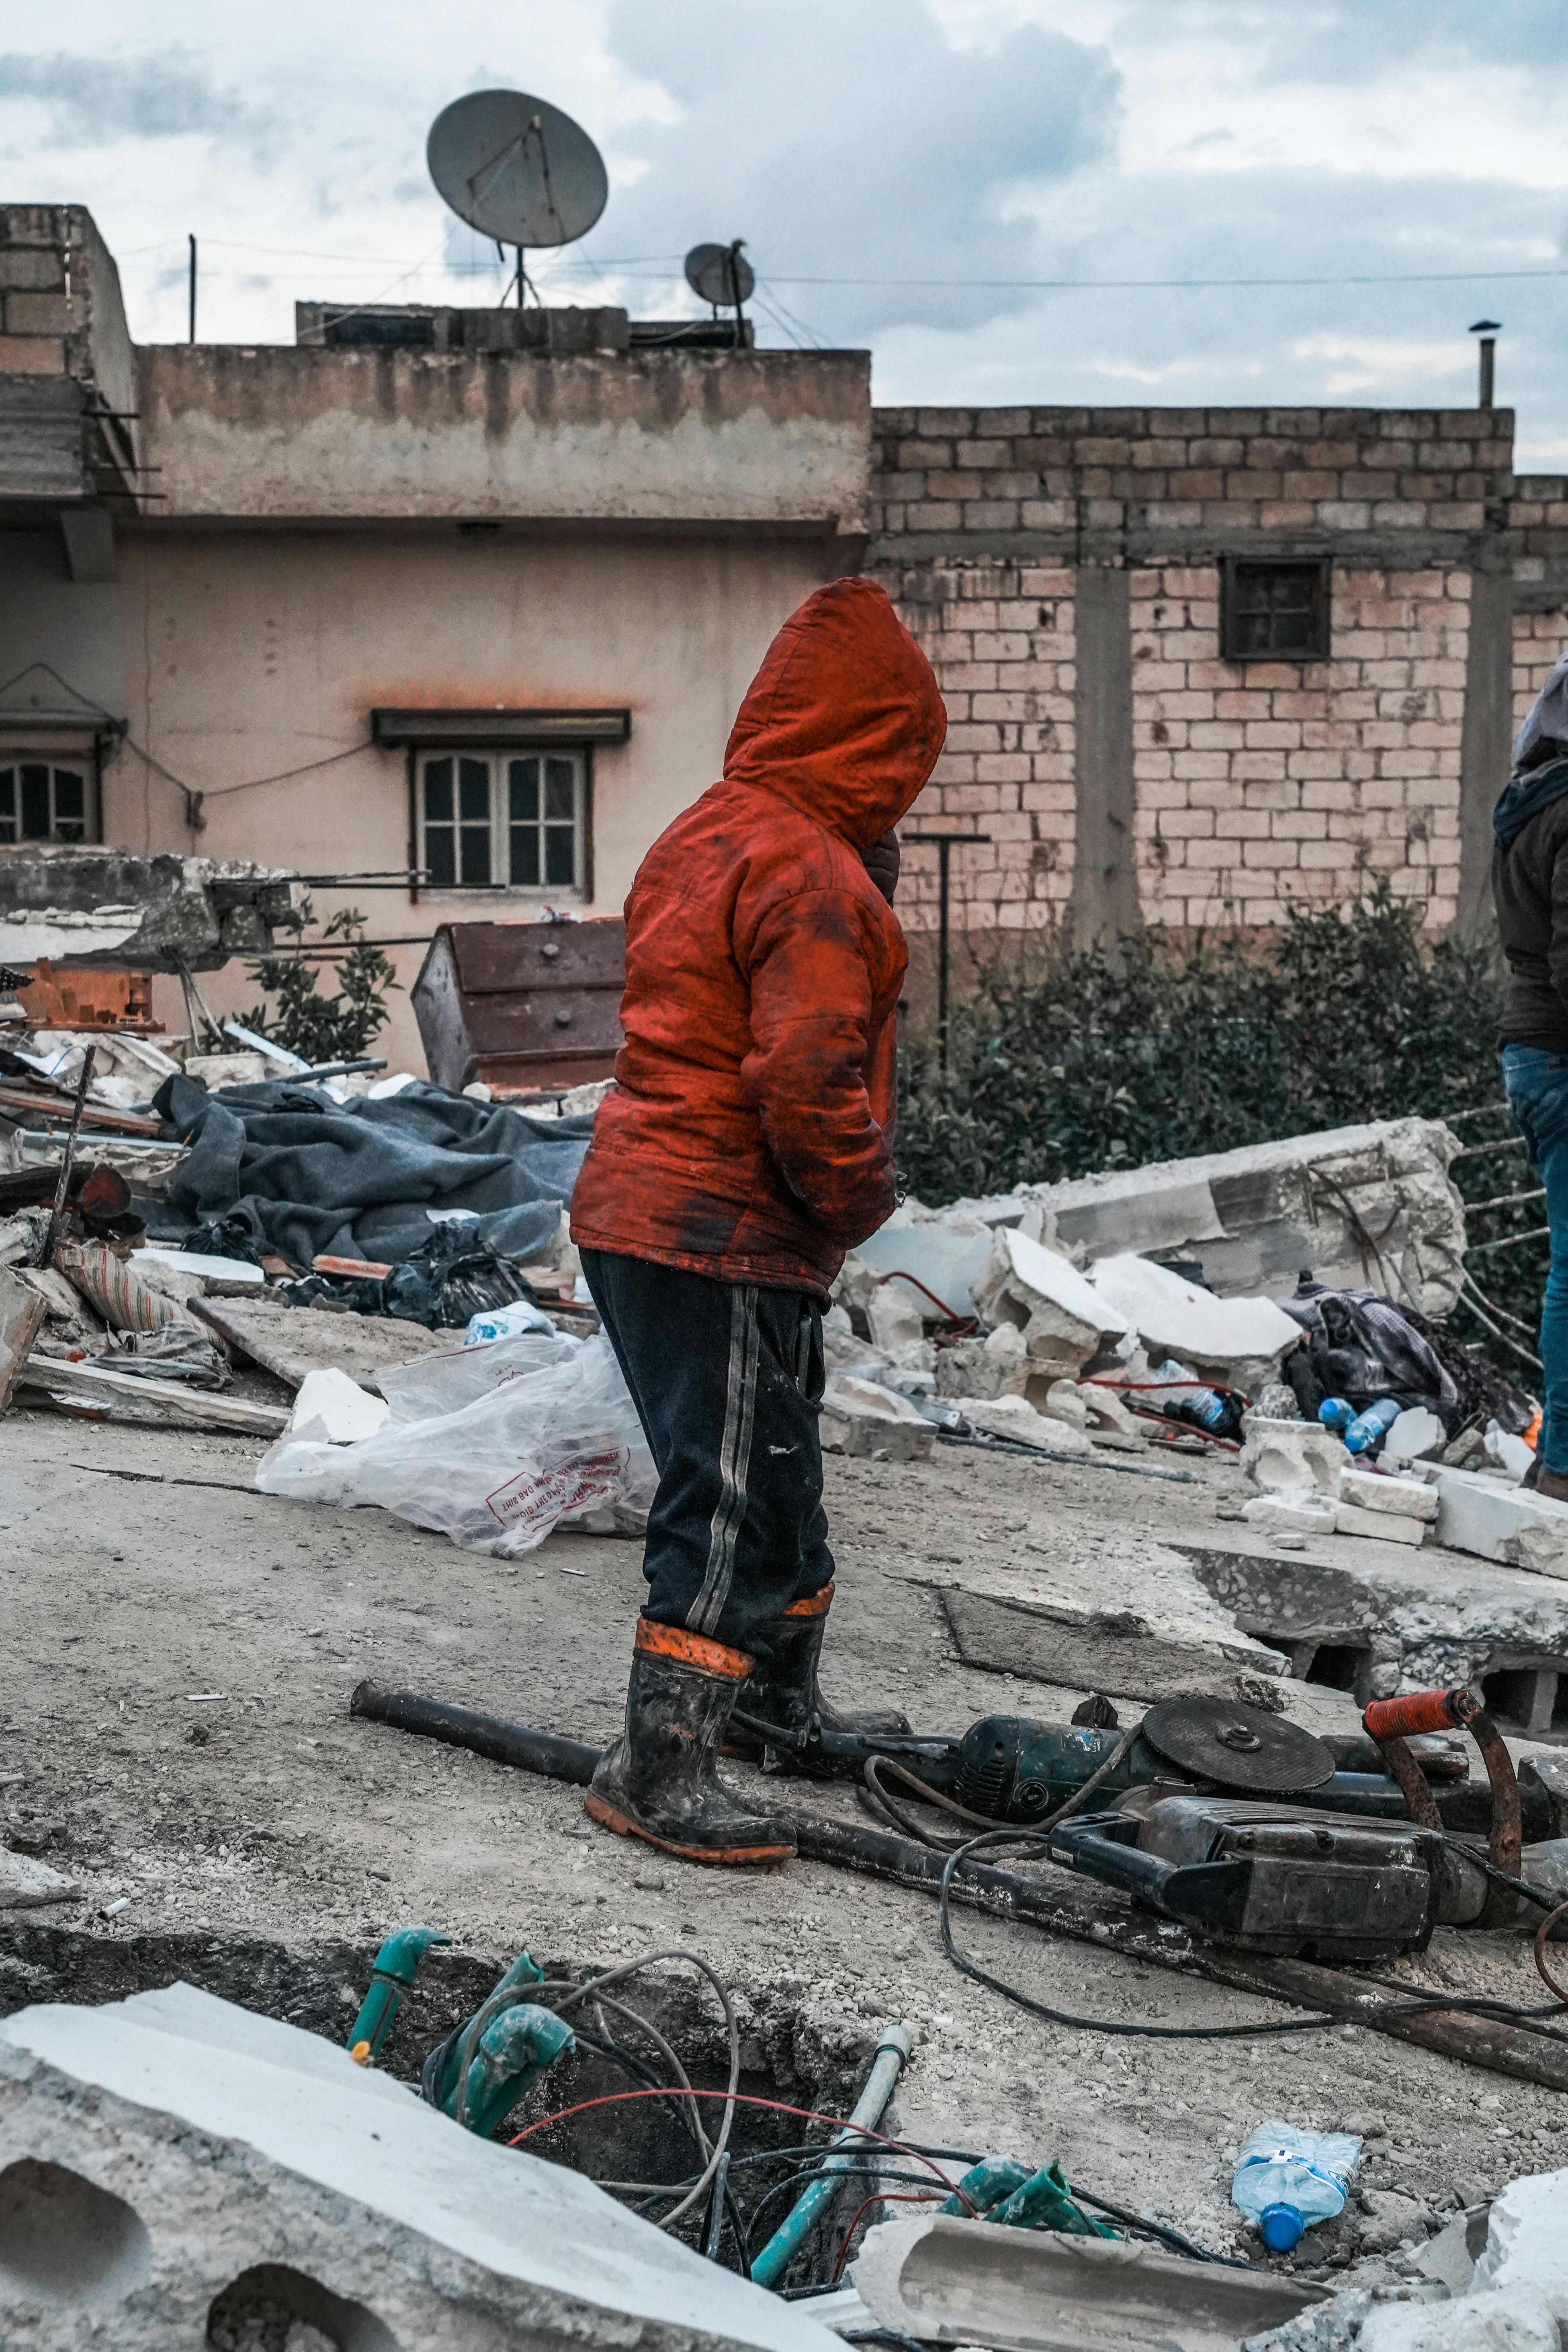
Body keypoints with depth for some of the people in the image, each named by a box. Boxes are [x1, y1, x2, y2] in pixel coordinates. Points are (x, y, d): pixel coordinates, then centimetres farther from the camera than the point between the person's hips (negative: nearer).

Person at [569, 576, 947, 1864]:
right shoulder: (813, 874, -18)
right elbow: (812, 1087, -25)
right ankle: (658, 1767, 2)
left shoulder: (704, 837, 13)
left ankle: (780, 1697, 39)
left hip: (643, 1210, 10)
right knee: (735, 1502, -4)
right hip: (725, 1239, -10)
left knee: (775, 1477, 23)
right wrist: (859, 1201, -7)